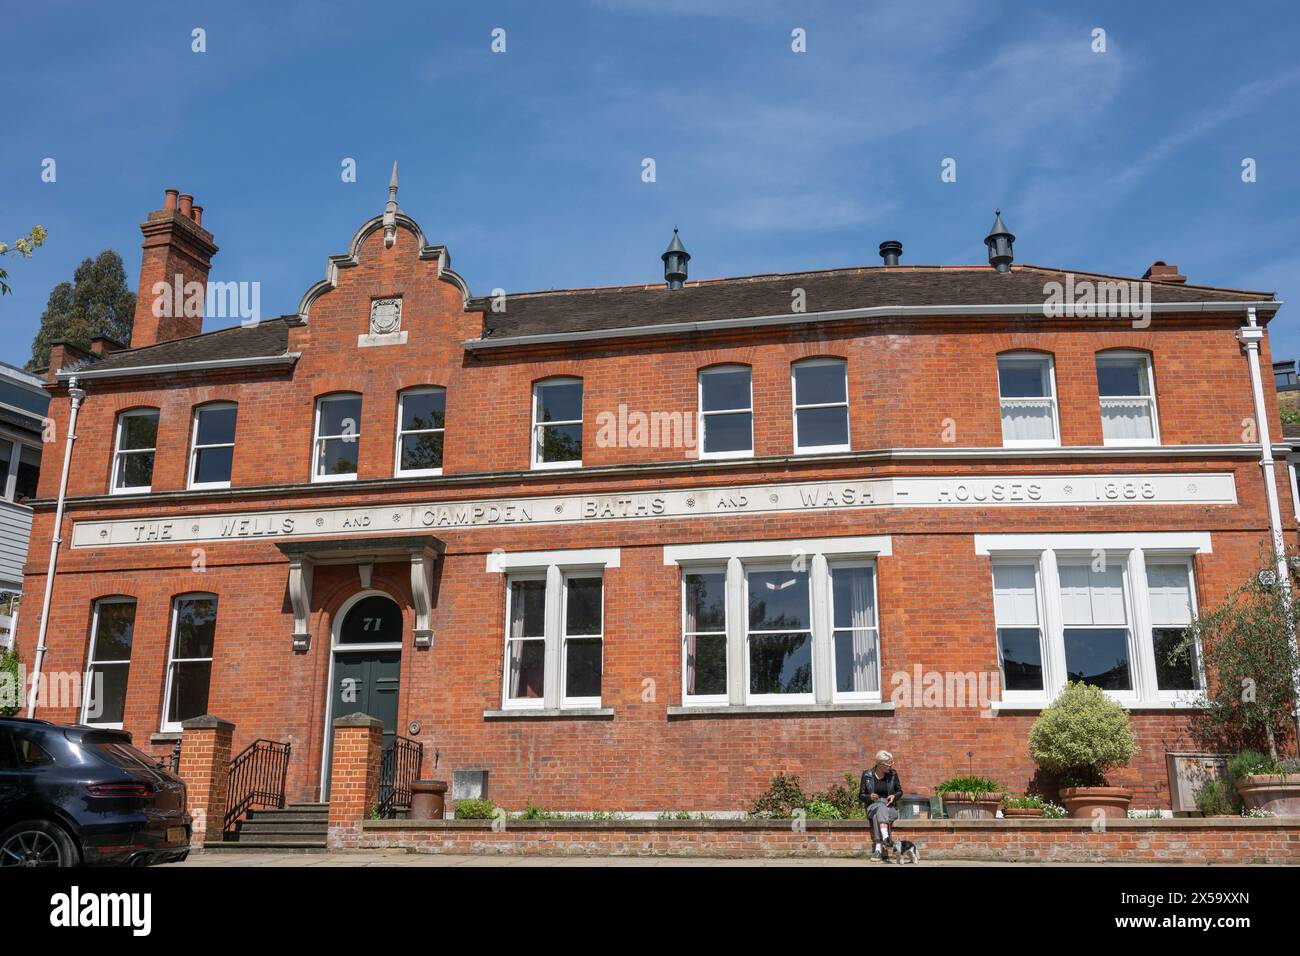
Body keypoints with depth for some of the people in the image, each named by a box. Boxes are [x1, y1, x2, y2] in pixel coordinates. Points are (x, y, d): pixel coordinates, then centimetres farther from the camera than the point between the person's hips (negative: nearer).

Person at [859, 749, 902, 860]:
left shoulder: (893, 774, 3)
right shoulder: (867, 775, -1)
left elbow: (899, 791, 13)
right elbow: (861, 796, 5)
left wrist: (894, 796, -10)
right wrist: (870, 797, -18)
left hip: (890, 808, 1)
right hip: (873, 806, 0)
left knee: (878, 815, -36)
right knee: (880, 807, -38)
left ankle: (879, 848, -46)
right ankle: (886, 838, -58)